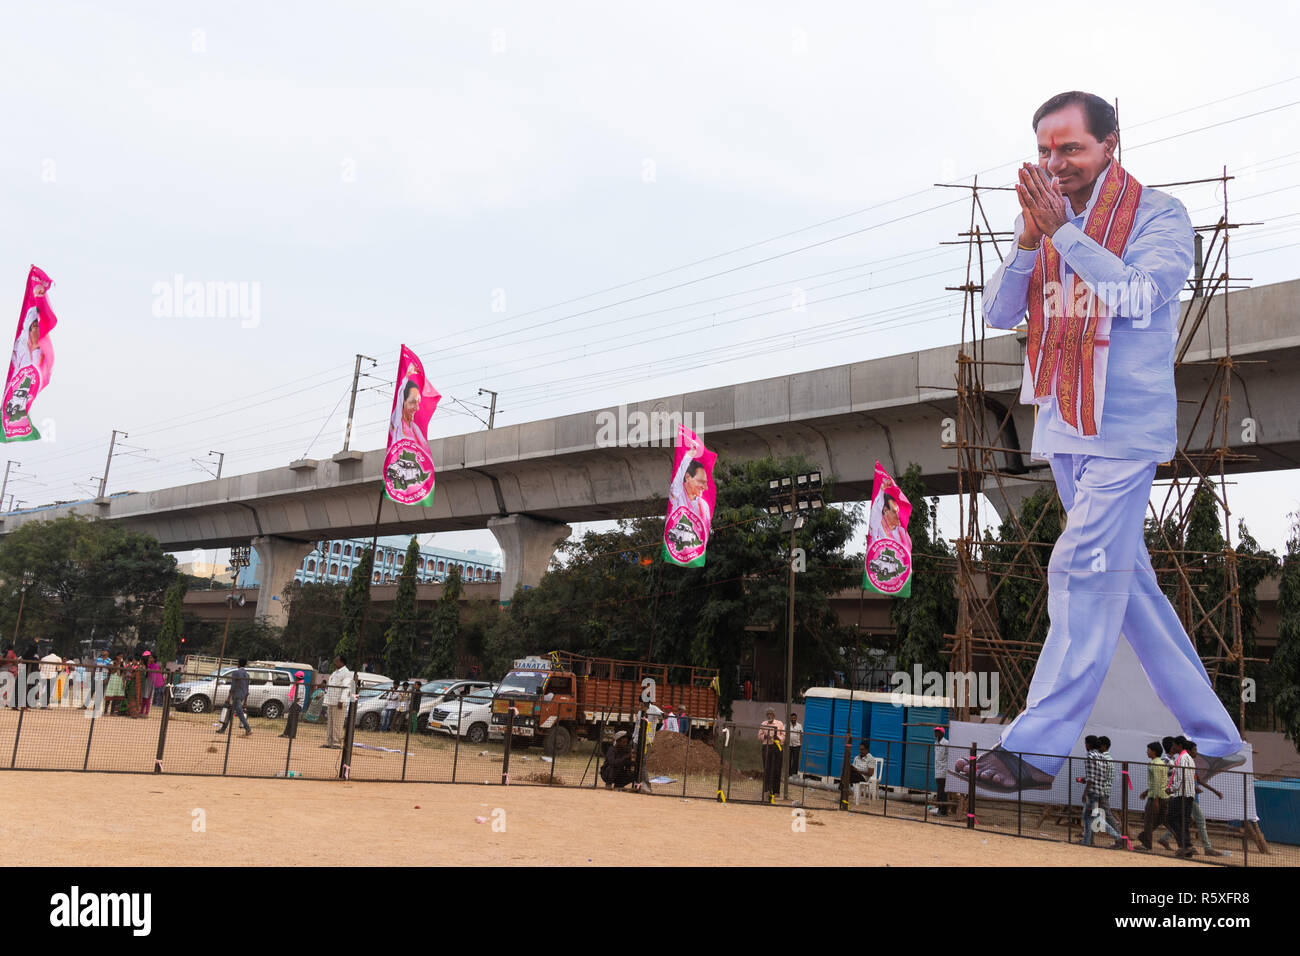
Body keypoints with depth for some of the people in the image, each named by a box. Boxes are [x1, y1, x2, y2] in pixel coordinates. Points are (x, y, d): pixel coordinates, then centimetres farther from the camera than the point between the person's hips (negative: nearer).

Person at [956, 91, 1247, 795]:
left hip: (1125, 427, -7)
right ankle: (1214, 738, 25)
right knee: (1127, 580, 11)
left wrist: (1063, 231, -21)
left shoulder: (1158, 215, -4)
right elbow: (998, 313, 3)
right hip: (1064, 428, 7)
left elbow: (1138, 299, -20)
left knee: (1082, 573, -12)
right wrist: (1028, 242, -12)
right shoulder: (1040, 221, 11)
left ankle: (1034, 749, -6)